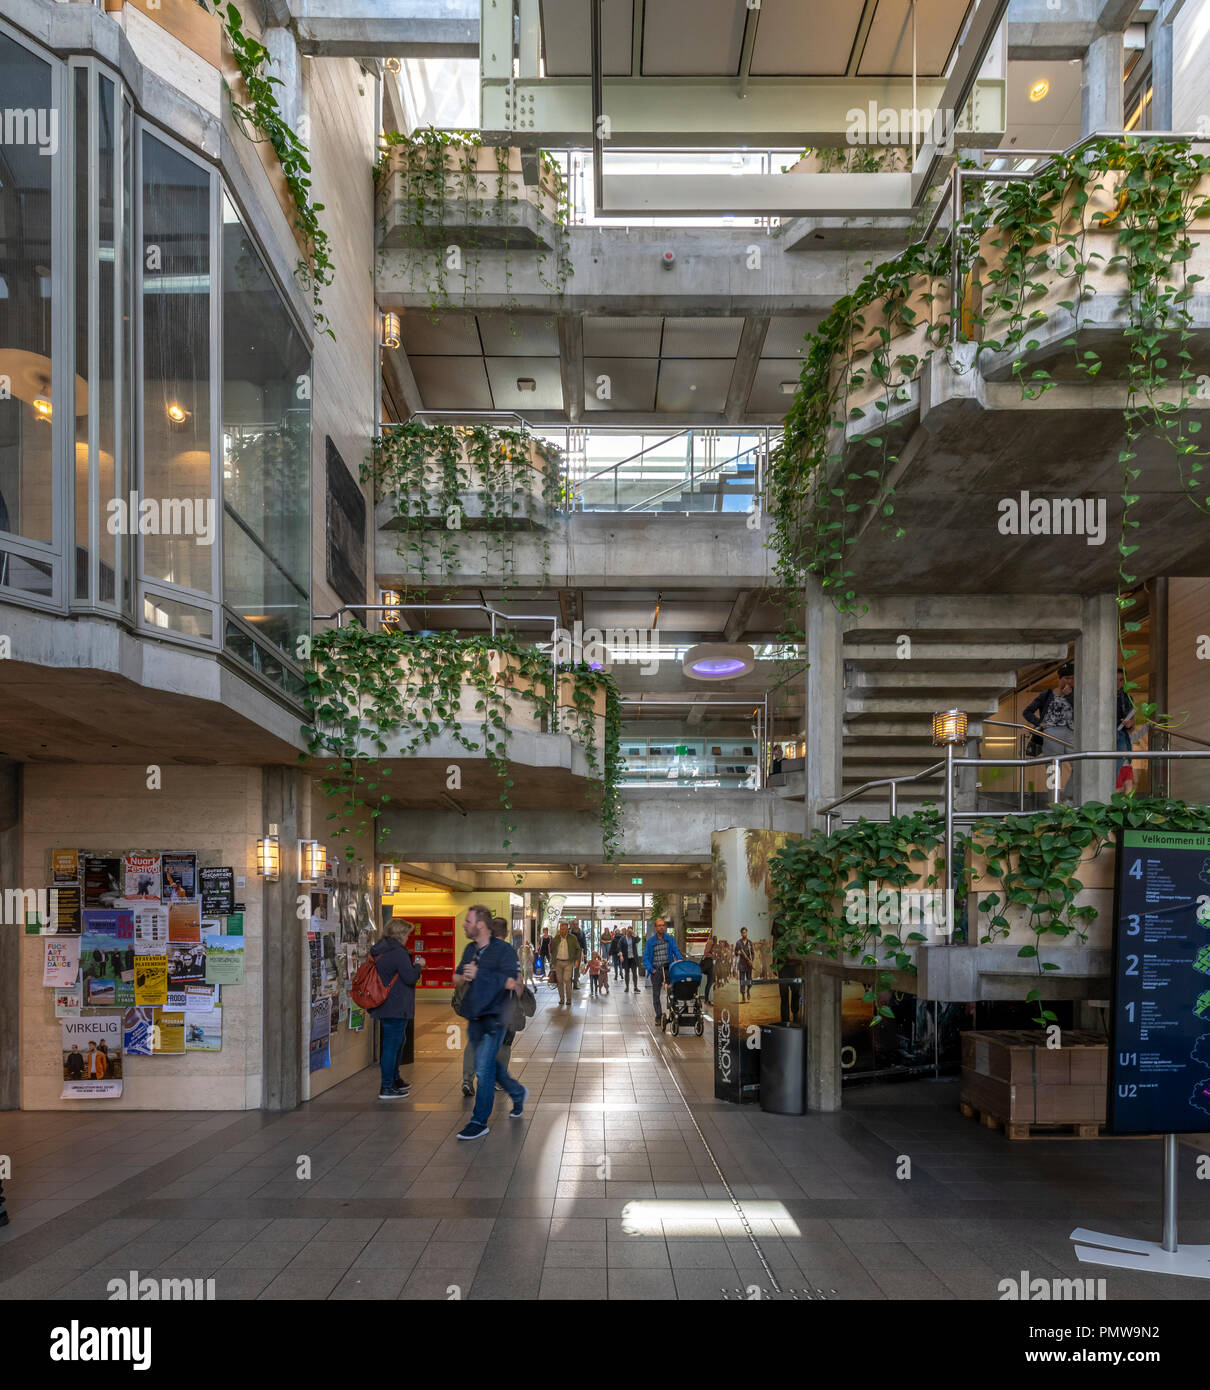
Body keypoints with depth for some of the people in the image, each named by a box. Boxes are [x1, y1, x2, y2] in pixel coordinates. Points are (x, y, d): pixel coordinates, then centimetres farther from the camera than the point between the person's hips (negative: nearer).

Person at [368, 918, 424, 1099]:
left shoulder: (379, 950, 12)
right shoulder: (398, 952, -18)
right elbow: (410, 978, -18)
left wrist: (413, 966, 16)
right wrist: (418, 965, 0)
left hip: (385, 1007, 10)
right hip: (396, 1007, -10)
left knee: (397, 1041, 22)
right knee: (392, 1044, -5)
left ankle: (394, 1079, 34)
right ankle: (386, 1088, -2)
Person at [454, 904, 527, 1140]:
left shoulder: (503, 950, -12)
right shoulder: (470, 949, 12)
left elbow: (511, 980, -21)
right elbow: (457, 976, 14)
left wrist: (479, 974, -19)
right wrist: (463, 977, -10)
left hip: (494, 1016, -8)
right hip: (474, 1015, 8)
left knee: (484, 1069, -9)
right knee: (488, 1064, 18)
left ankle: (479, 1122, -3)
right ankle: (517, 1092, 40)